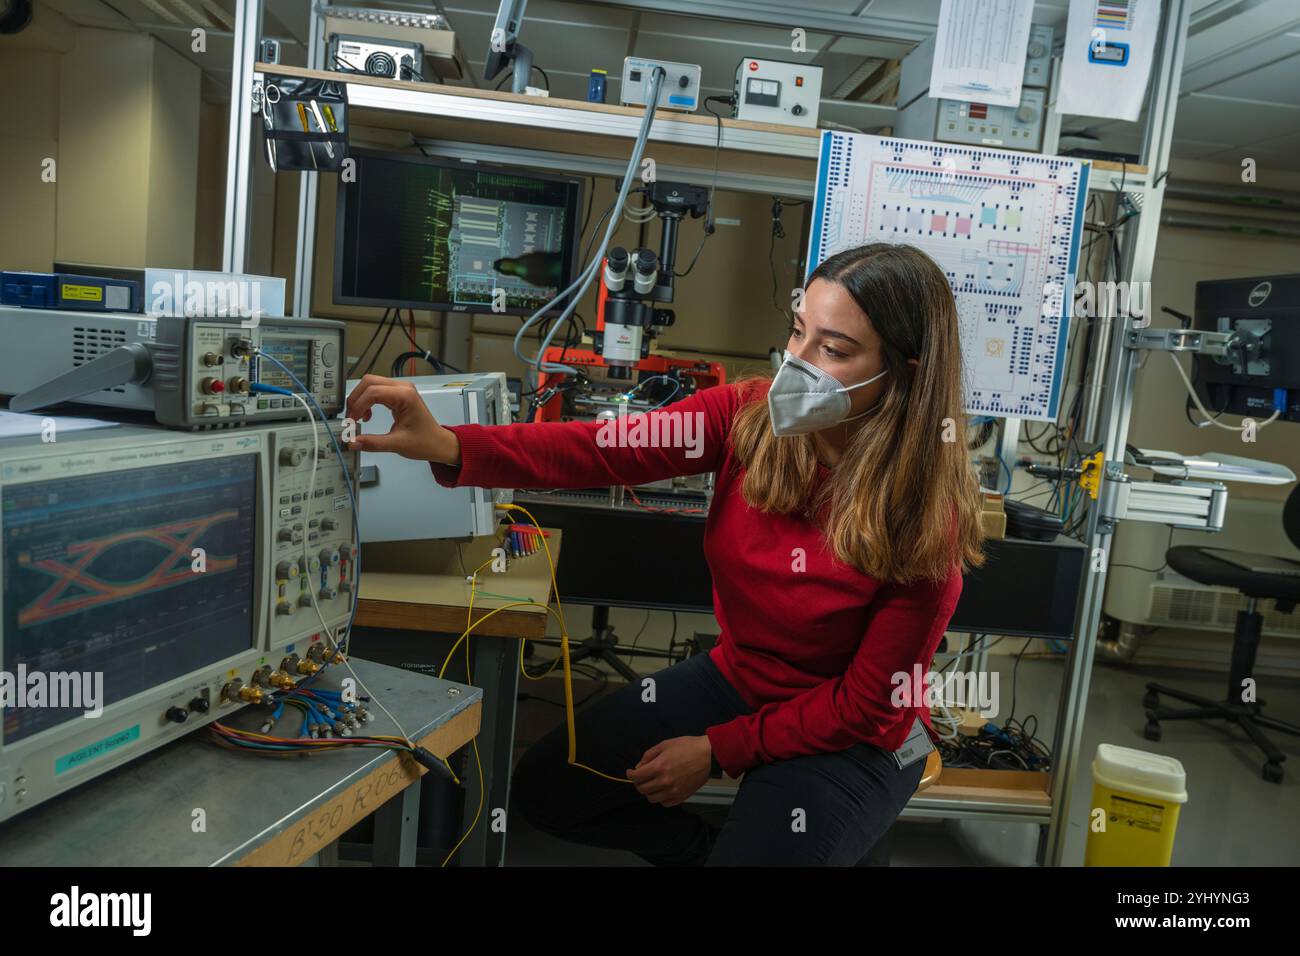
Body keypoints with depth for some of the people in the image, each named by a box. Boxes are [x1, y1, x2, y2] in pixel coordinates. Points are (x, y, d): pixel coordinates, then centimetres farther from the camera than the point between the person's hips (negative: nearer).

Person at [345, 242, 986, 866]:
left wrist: (718, 751, -15)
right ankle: (703, 848, 26)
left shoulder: (925, 518, -25)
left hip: (849, 739, -4)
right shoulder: (749, 416, -16)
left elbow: (866, 706, -18)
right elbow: (608, 449, -27)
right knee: (544, 790, 4)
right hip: (735, 677, 5)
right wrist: (449, 447, -41)